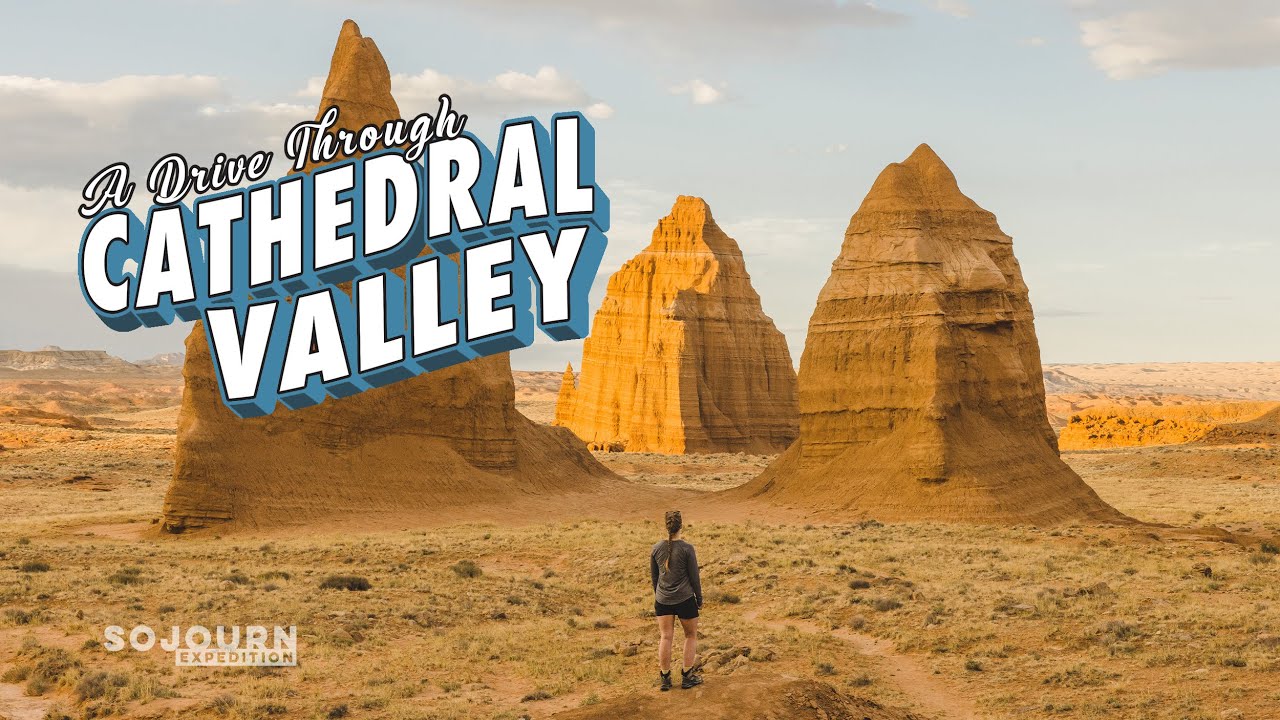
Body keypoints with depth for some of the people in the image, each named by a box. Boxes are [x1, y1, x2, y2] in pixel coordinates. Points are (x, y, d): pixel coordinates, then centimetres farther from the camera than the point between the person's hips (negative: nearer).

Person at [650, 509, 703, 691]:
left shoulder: (657, 549, -2)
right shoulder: (687, 549, -13)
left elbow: (653, 576, 8)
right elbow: (694, 577, -7)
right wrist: (699, 599, 5)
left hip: (662, 600, 3)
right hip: (685, 599, -3)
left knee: (665, 637, 10)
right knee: (691, 636, 14)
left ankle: (665, 678, 14)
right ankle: (687, 677, 16)